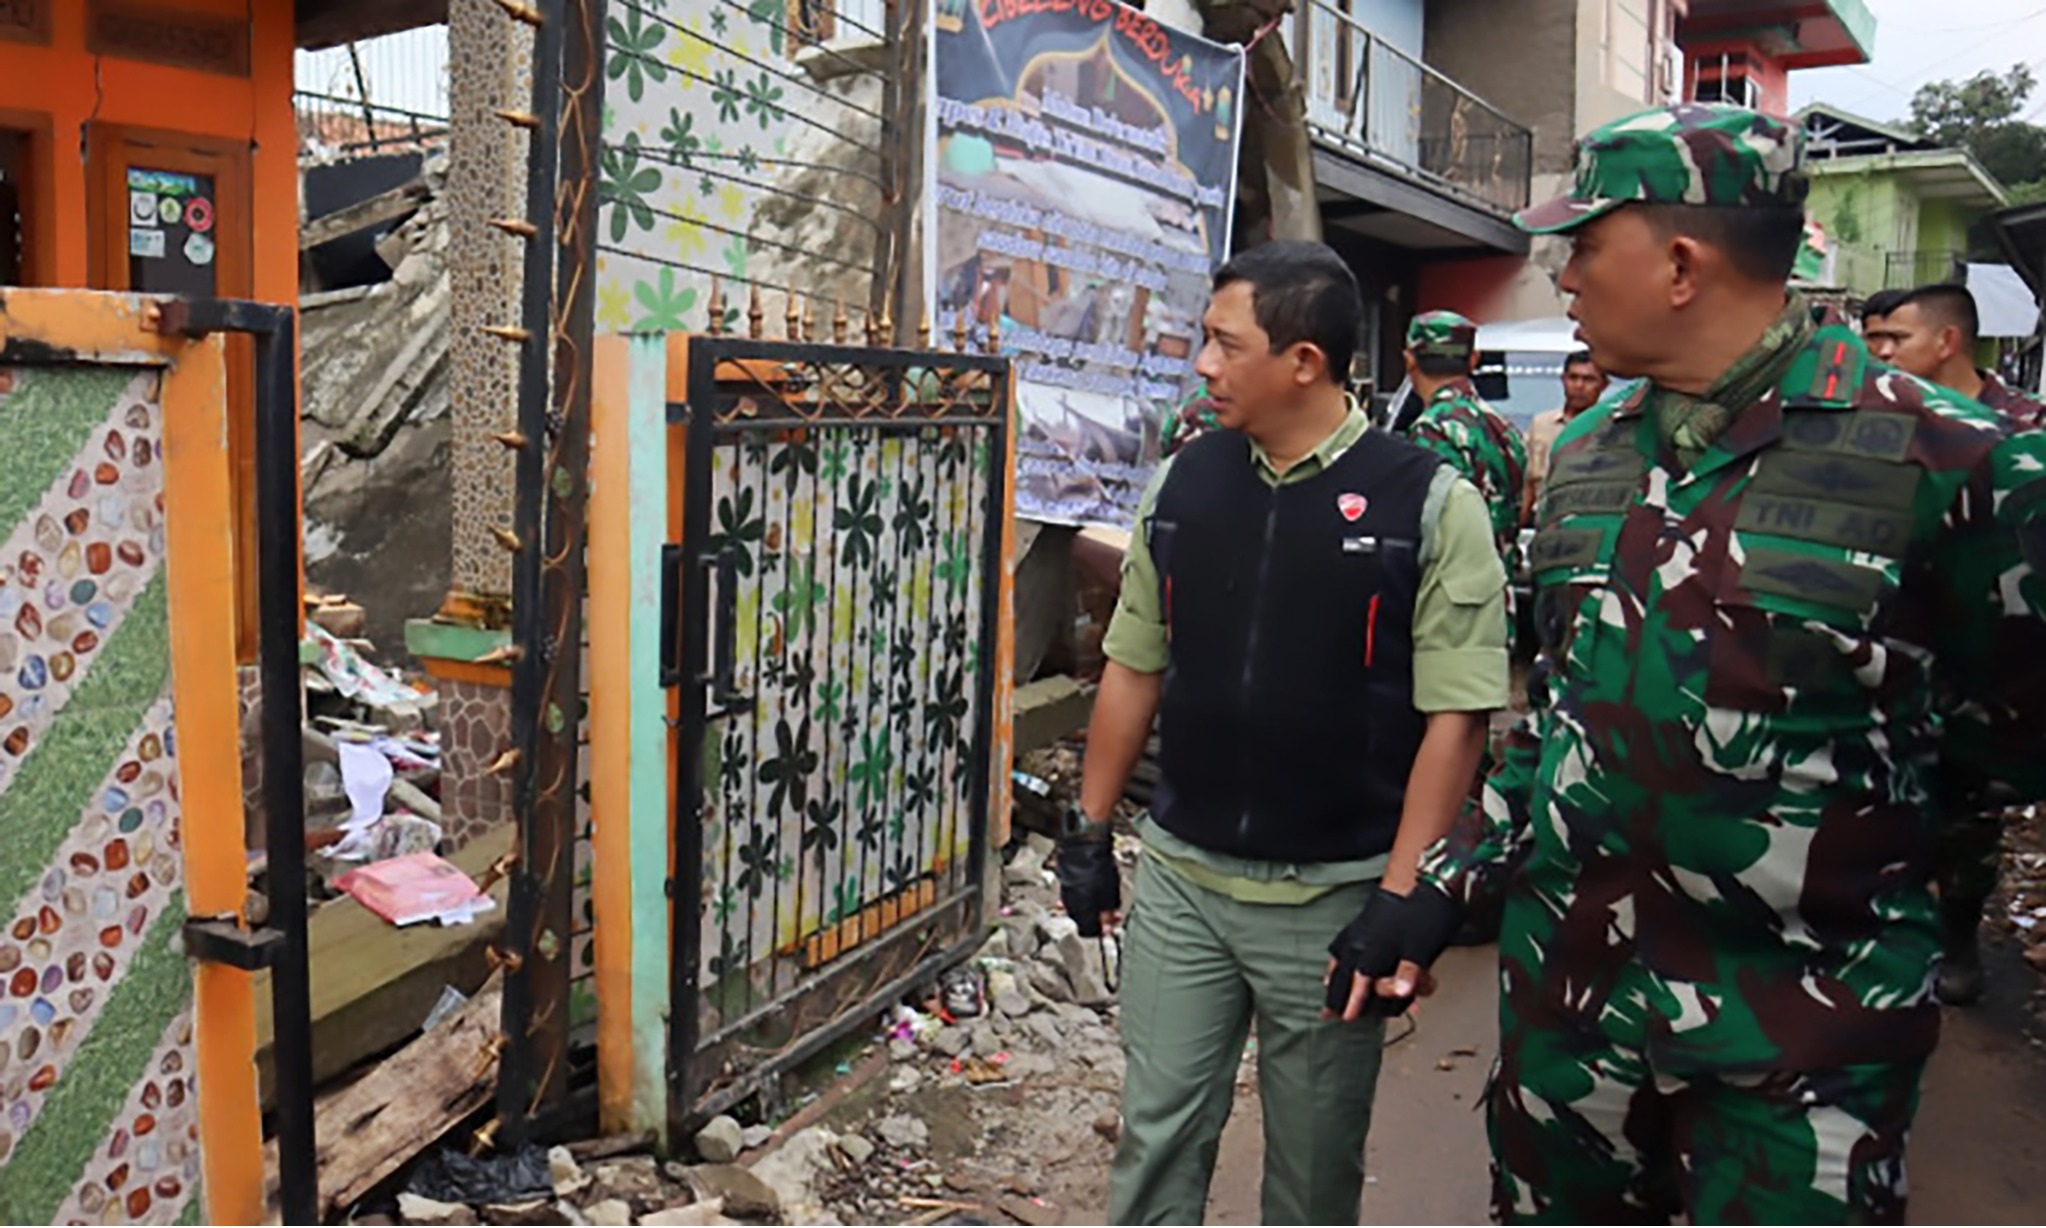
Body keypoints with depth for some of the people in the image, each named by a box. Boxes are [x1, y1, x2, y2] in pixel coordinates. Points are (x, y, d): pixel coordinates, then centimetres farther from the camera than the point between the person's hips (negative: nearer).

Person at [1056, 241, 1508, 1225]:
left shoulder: (1428, 504, -10)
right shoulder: (1183, 484, 2)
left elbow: (1455, 718, -11)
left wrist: (1399, 903, -15)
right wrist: (1089, 830, 10)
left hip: (1333, 896, -3)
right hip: (1178, 880, 3)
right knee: (1156, 1136, 12)